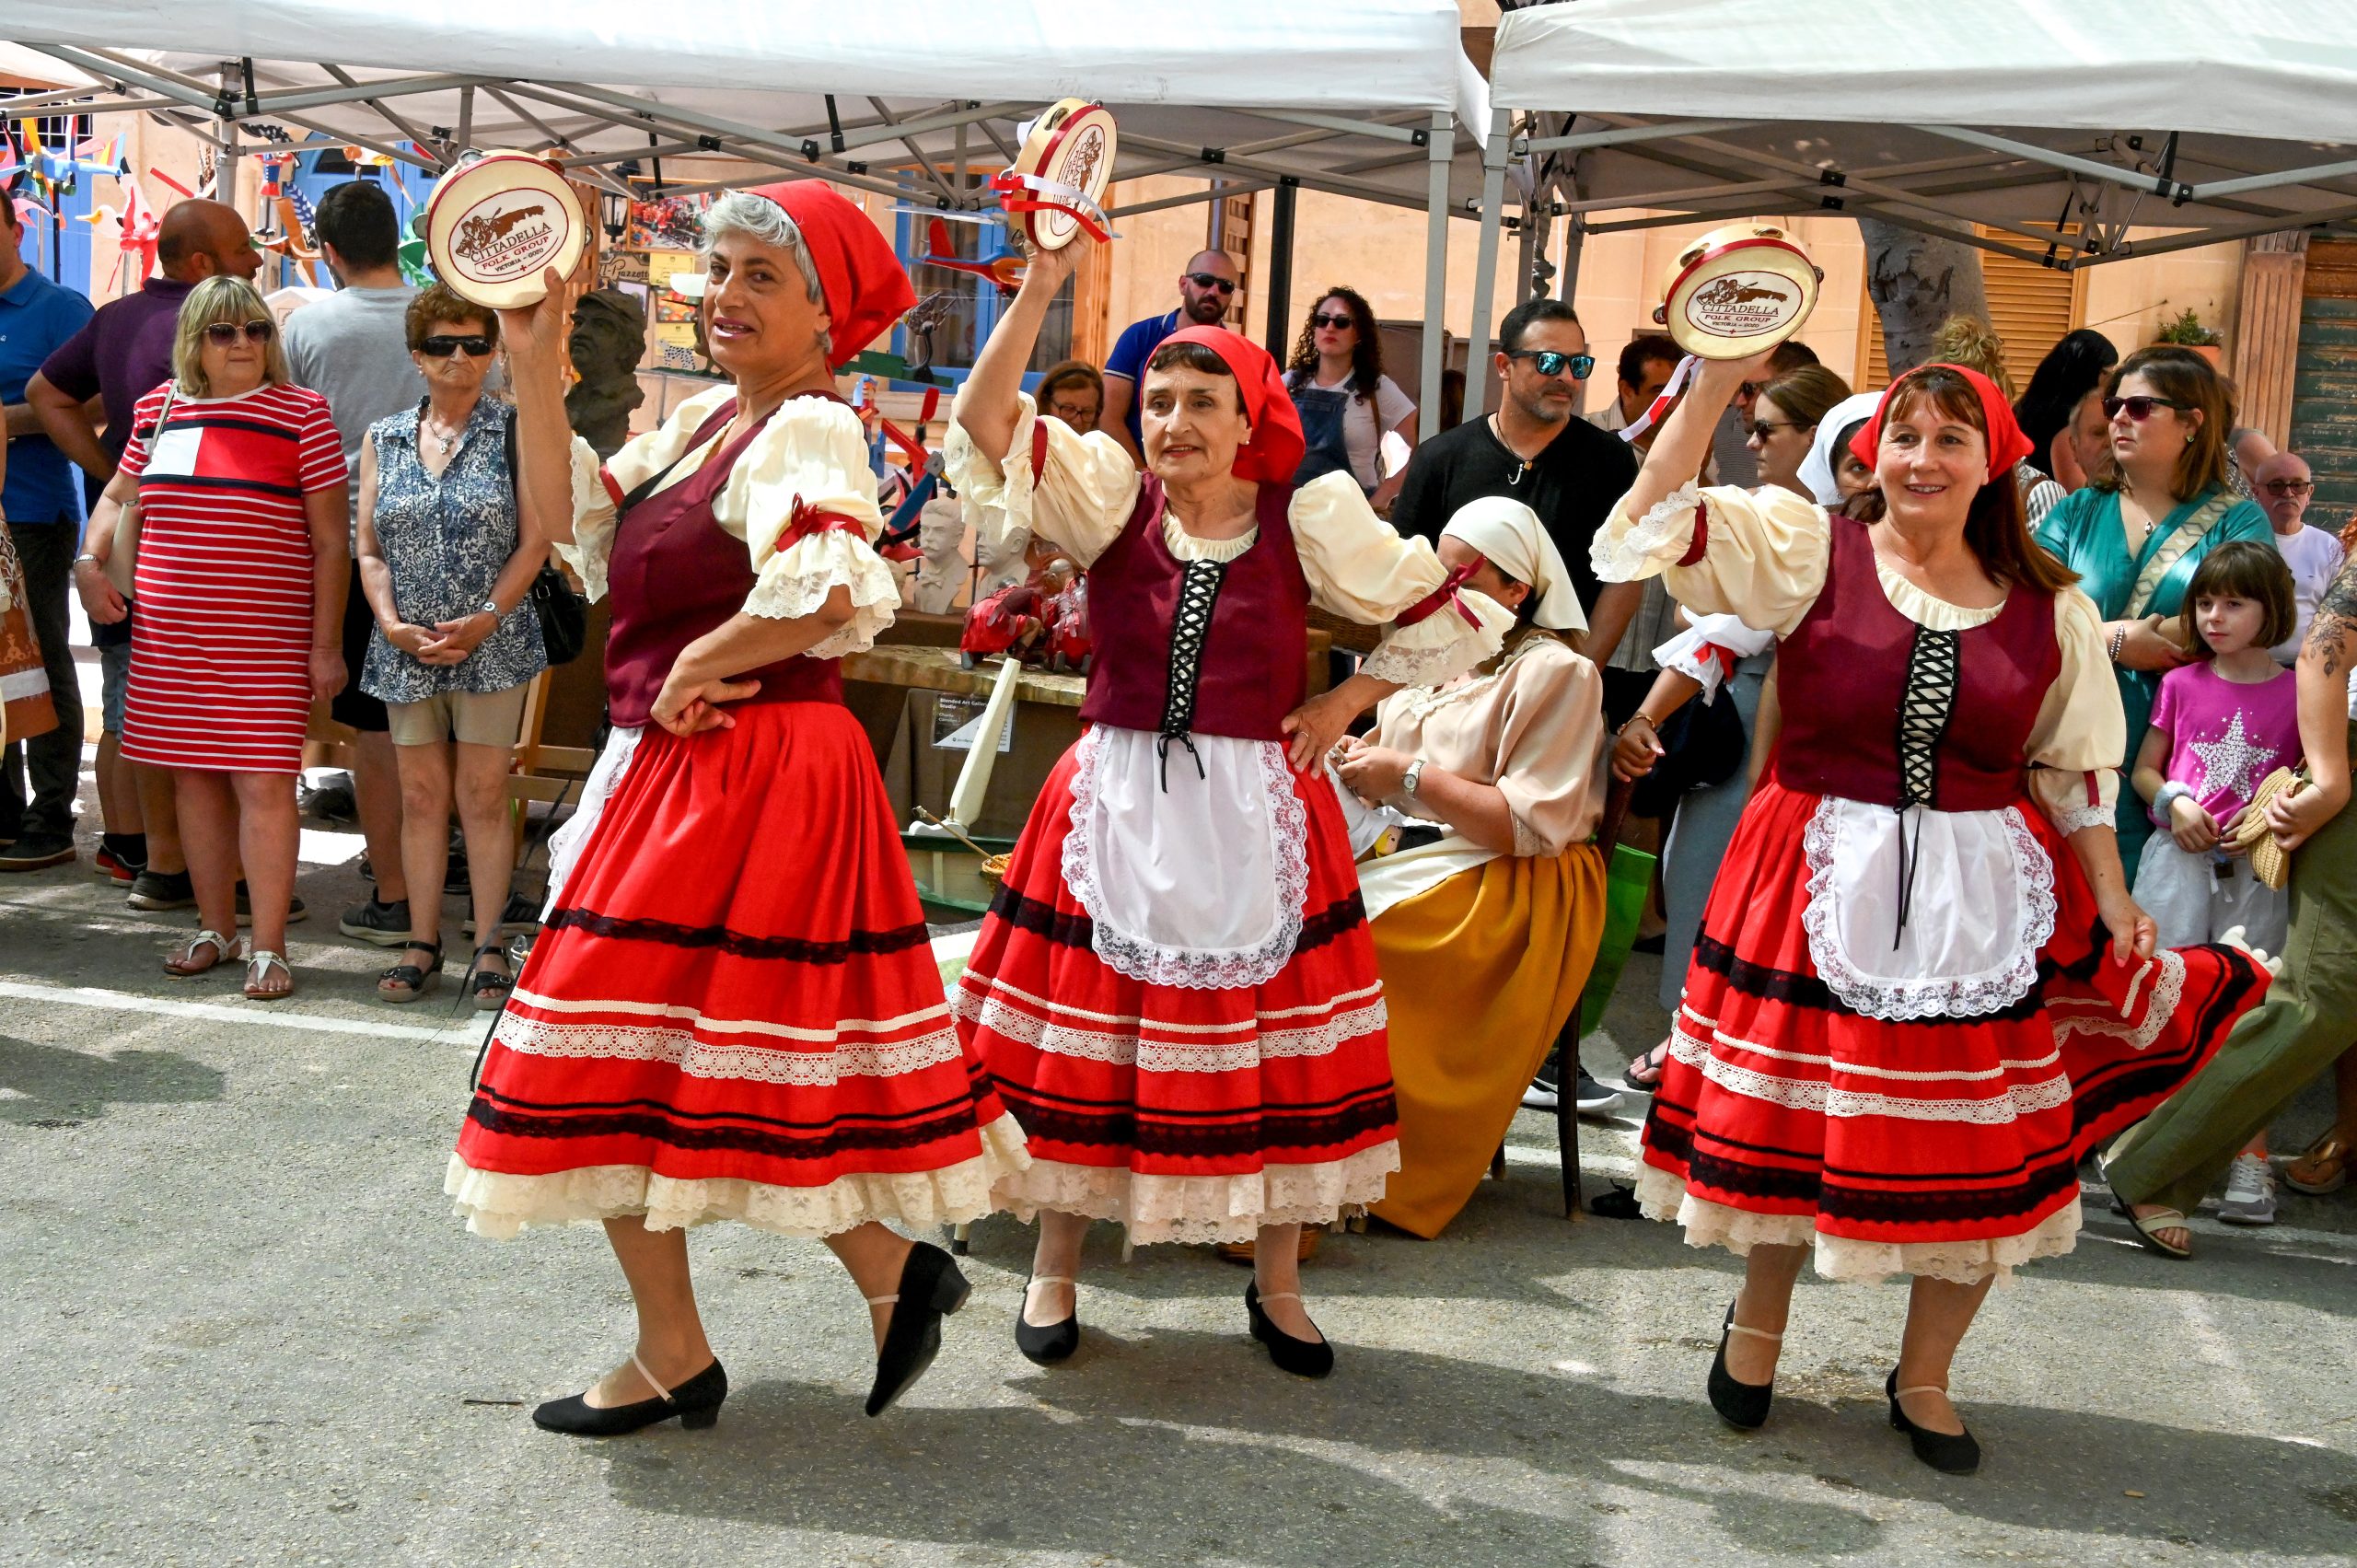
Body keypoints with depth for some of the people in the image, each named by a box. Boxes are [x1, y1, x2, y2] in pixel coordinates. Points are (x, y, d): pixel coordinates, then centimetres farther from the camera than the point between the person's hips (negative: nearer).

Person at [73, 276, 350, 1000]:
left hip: (268, 638, -4)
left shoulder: (302, 413, -3)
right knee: (194, 777, 11)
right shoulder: (158, 408, 8)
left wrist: (326, 643, -7)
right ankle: (214, 929, 24)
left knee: (264, 783, -7)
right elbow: (119, 496, 23)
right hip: (169, 636, 4)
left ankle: (268, 947, 1)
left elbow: (330, 540, -4)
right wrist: (91, 564, 4)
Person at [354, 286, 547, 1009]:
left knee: (483, 795, -1)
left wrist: (486, 619, -14)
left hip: (492, 645, -3)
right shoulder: (383, 439, 10)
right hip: (406, 649, 3)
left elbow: (534, 541, -5)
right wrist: (392, 623, -6)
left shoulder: (514, 432, 0)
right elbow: (370, 549, 9)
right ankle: (423, 942, 13)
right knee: (421, 796, 7)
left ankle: (488, 946, 6)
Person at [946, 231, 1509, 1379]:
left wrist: (1344, 704, 1)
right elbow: (985, 425, -13)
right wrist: (1040, 288, -20)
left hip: (1253, 819, 0)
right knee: (1079, 1040, 6)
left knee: (1268, 1051, 6)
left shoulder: (1311, 524, -1)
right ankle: (1054, 1269, 23)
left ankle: (1276, 1284, 23)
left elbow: (1454, 618, 6)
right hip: (1115, 808, 1)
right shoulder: (1111, 502, 0)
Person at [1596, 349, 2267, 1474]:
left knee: (1973, 1152, 6)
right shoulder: (1809, 554, -4)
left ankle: (1924, 1378, 29)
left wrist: (2114, 902, 4)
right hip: (1822, 884, -2)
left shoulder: (2052, 611, 4)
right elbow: (1654, 526, -14)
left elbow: (2074, 774, 10)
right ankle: (1757, 1326, 35)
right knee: (1794, 1123, 7)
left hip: (1979, 903, 2)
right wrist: (1715, 383, -19)